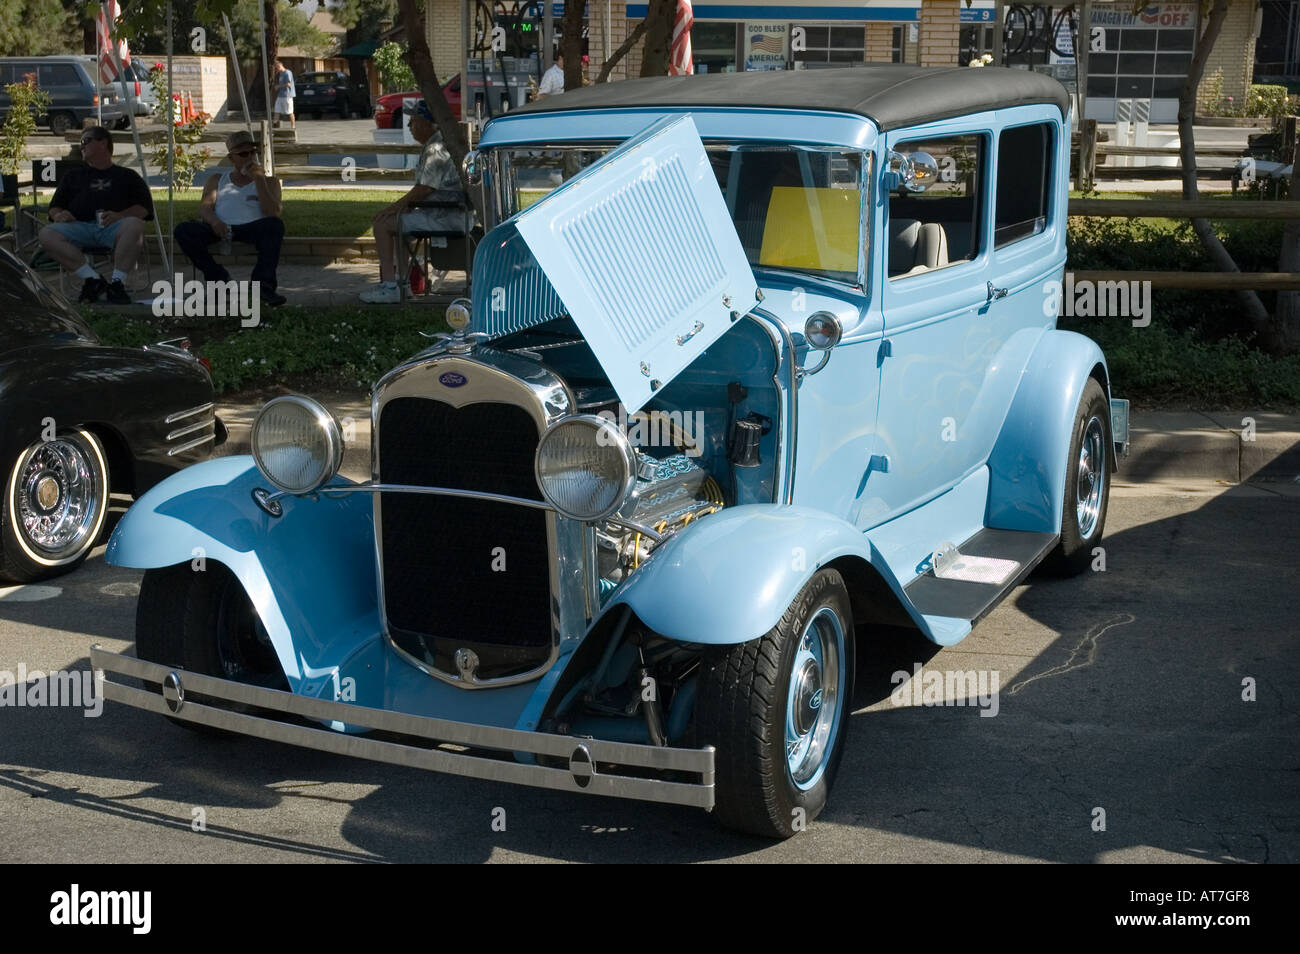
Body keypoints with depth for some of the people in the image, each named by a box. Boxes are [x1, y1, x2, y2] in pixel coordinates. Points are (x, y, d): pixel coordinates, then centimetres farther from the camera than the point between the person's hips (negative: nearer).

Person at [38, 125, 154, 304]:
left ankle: (118, 281, -33)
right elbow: (55, 206, 25)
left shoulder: (127, 176, 25)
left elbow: (144, 208, 9)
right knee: (46, 234, -28)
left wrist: (120, 215, -13)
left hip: (114, 226, -3)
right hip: (79, 226, 3)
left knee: (135, 225, -38)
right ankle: (92, 278, -29)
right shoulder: (74, 176, 33)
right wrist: (58, 215, -2)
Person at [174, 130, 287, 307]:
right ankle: (219, 278, -21)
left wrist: (259, 180, -2)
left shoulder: (269, 182, 22)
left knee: (275, 225, -36)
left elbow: (273, 213, 3)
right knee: (183, 230, -26)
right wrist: (214, 221, -16)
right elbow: (204, 207, 9)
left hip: (252, 229, -2)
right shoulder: (217, 180, 27)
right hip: (220, 230, 2)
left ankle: (263, 284, -37)